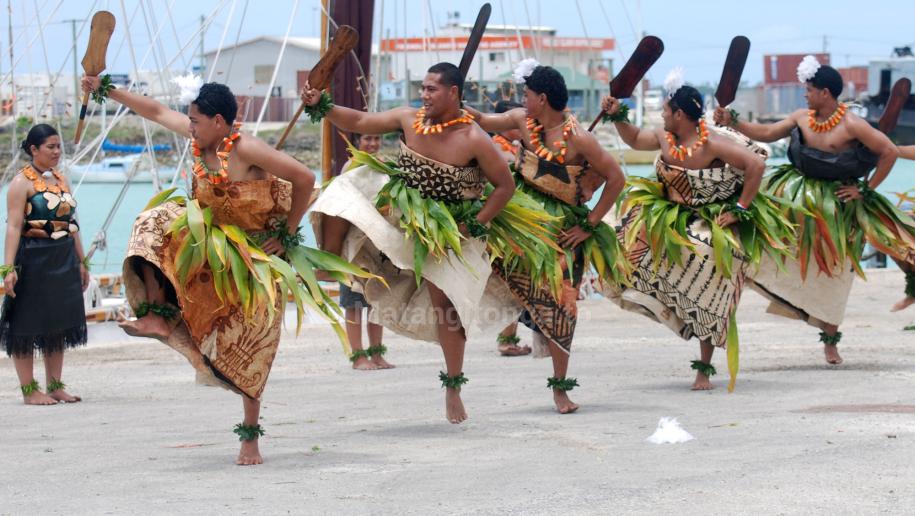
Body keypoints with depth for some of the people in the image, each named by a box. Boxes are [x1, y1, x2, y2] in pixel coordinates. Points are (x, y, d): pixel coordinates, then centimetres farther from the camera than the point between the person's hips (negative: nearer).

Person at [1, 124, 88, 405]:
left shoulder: (60, 179, 13)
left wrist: (81, 262, 18)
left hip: (64, 261, 7)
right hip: (33, 260, -7)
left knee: (59, 324, 10)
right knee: (28, 325, -1)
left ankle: (55, 386, 18)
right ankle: (29, 389, 3)